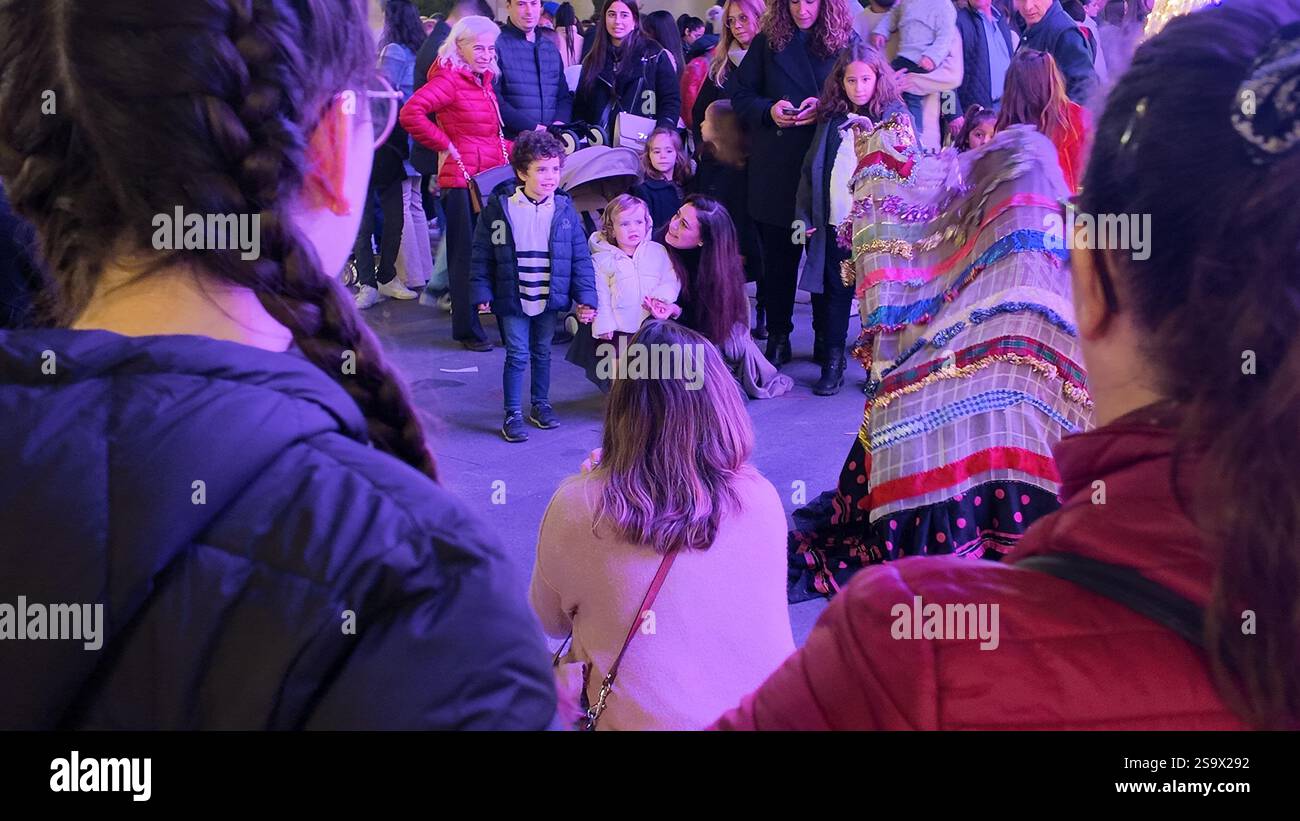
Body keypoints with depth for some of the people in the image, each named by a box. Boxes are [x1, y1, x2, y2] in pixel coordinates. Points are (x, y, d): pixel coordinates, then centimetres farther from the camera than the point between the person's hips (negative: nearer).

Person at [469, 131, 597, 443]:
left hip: (549, 297, 3)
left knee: (543, 353, 16)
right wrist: (481, 293, -7)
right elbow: (482, 253, -4)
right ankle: (513, 415, 13)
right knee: (517, 355, 1)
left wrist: (585, 297, -5)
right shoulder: (499, 206, -10)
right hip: (512, 297, -2)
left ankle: (540, 405, 33)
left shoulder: (564, 209, -4)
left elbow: (580, 256, -1)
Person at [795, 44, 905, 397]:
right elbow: (812, 168, 11)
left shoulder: (894, 114, 0)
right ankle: (831, 363, 15)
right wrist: (804, 214, 6)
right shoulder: (832, 118, 11)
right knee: (835, 293, 8)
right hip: (835, 223, 3)